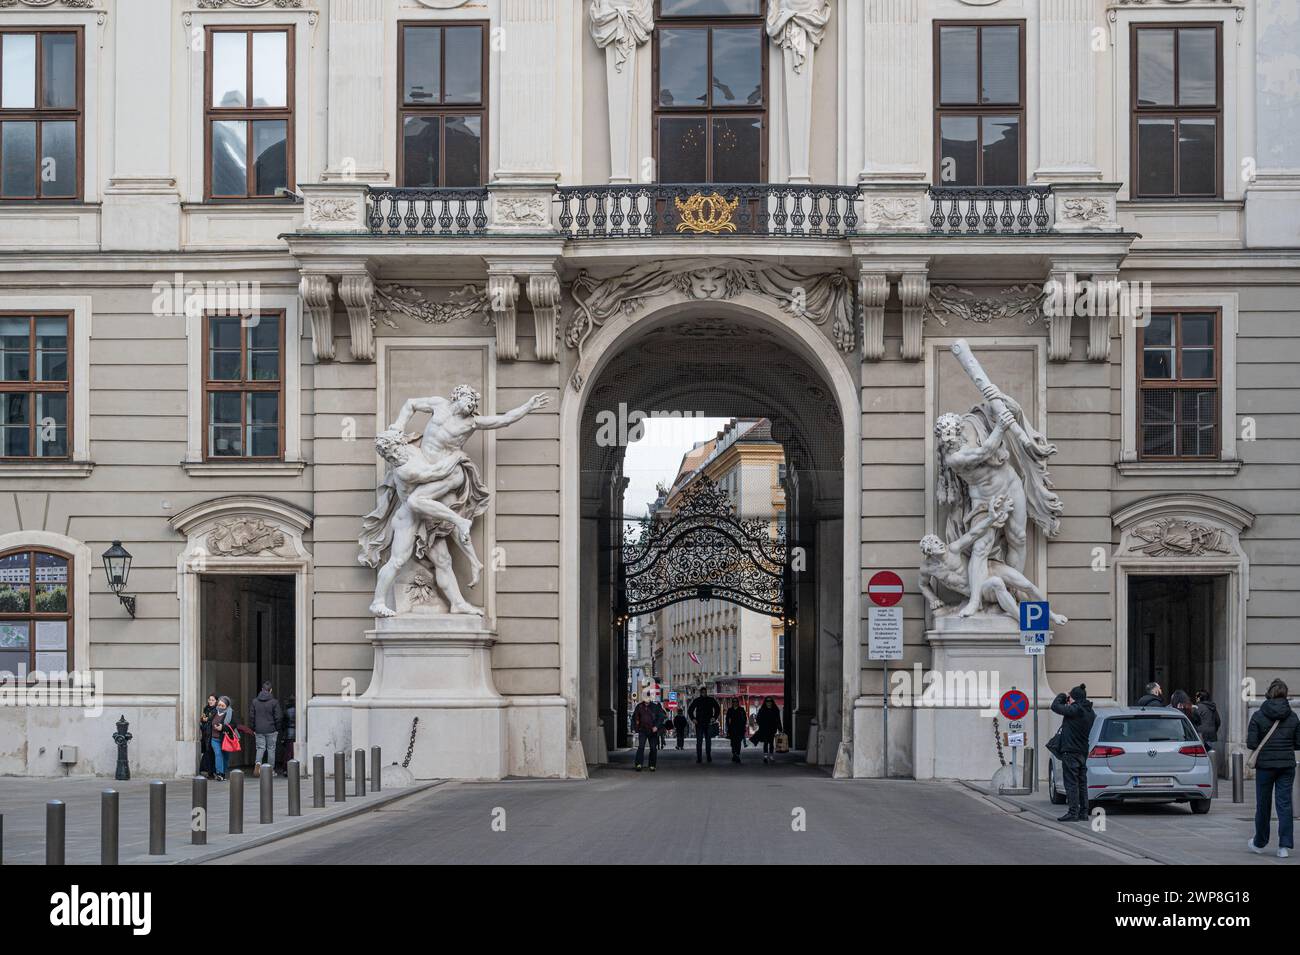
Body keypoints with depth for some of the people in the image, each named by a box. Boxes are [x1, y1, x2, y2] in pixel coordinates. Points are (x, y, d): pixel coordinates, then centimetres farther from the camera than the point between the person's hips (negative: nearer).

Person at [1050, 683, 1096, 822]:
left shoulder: (1074, 710, -17)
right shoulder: (1090, 712, 9)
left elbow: (1055, 706, -13)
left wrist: (1062, 696, 4)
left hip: (1071, 752, -8)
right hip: (1083, 753, 8)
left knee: (1071, 783, -6)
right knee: (1082, 783, 12)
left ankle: (1073, 813, -8)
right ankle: (1083, 812, 15)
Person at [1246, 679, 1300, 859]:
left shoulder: (1258, 716, -7)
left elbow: (1251, 744, -10)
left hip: (1265, 765, -1)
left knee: (1263, 805, 11)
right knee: (1284, 804, 3)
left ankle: (1259, 843, 25)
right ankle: (1285, 846, -4)